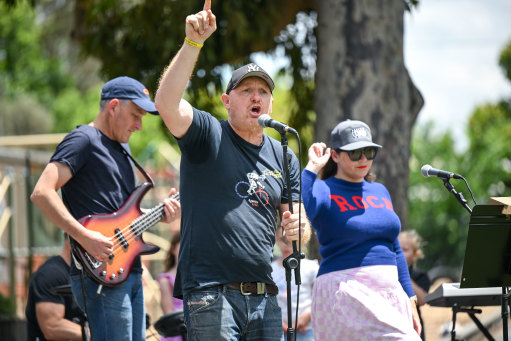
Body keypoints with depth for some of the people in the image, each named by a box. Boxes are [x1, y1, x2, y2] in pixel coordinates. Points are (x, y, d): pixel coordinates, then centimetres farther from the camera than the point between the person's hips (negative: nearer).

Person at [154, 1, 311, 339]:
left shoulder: (284, 157, 17)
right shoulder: (208, 135, 2)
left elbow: (300, 226, 19)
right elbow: (166, 102, -17)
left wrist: (299, 227, -6)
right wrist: (193, 42, -25)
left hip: (263, 296, 6)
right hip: (210, 293, -6)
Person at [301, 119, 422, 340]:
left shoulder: (379, 192, 19)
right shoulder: (324, 191, -2)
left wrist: (410, 300, 18)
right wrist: (312, 168, -20)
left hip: (389, 294, 7)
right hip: (345, 293, -7)